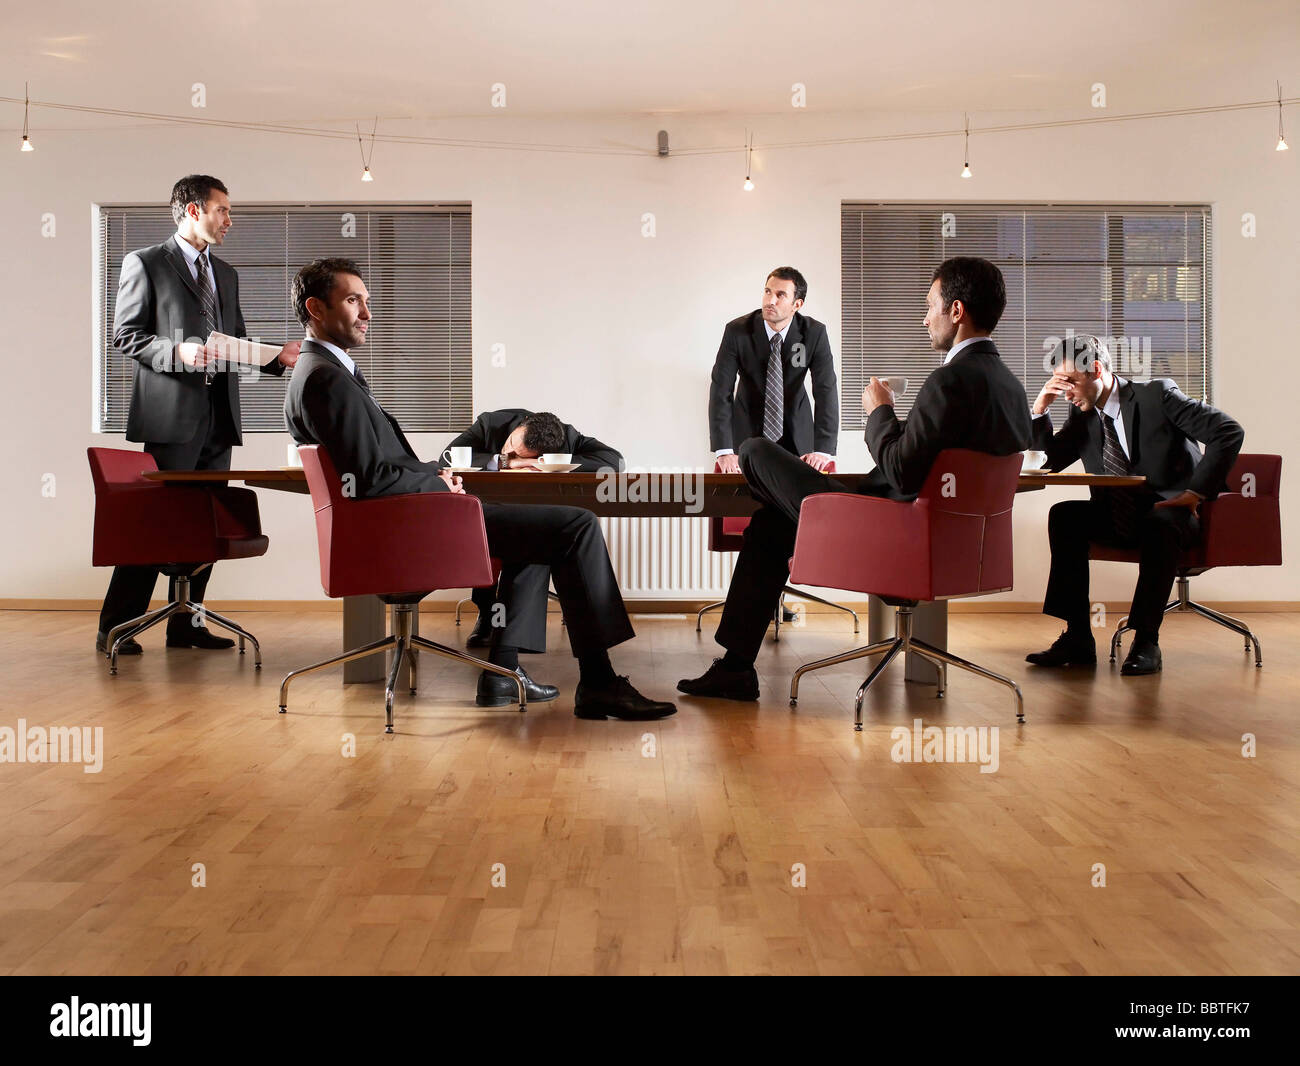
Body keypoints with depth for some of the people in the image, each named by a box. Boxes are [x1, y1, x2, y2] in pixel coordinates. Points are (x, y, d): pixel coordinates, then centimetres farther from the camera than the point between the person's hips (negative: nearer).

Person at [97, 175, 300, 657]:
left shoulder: (226, 273, 21)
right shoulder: (144, 264, 1)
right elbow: (125, 334, -4)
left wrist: (276, 357, 4)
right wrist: (177, 352, -19)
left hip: (219, 416, 7)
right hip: (172, 415, -6)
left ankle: (186, 624, 16)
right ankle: (115, 627, 4)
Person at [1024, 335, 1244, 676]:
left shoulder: (1157, 395, -10)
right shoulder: (1082, 414, 8)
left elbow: (1228, 431, -15)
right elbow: (1049, 461, 7)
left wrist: (1195, 494, -18)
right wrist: (1041, 407, -5)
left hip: (1171, 511, -5)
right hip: (1117, 518, 6)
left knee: (1159, 523, -39)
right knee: (1063, 515, -19)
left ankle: (1146, 641, -31)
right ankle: (1078, 638, -21)